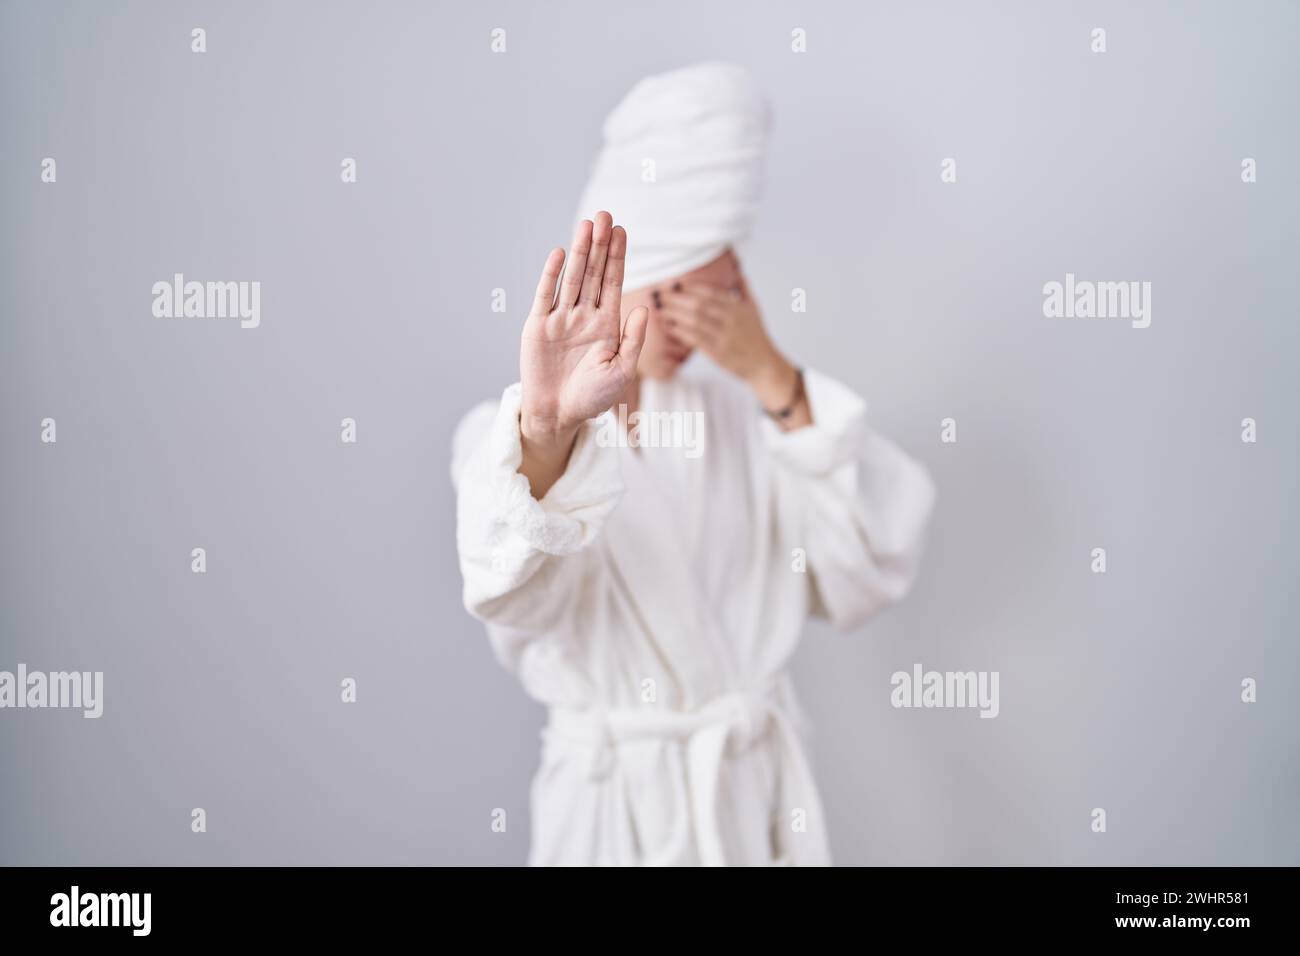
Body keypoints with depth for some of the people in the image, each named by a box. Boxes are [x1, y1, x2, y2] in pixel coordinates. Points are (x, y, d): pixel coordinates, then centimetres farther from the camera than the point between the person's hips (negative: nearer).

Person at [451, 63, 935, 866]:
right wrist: (547, 425, -50)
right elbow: (512, 587, -30)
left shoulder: (742, 417, 4)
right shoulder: (501, 436, -8)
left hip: (764, 796, 4)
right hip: (620, 801, -3)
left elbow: (876, 572, -9)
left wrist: (773, 379, -16)